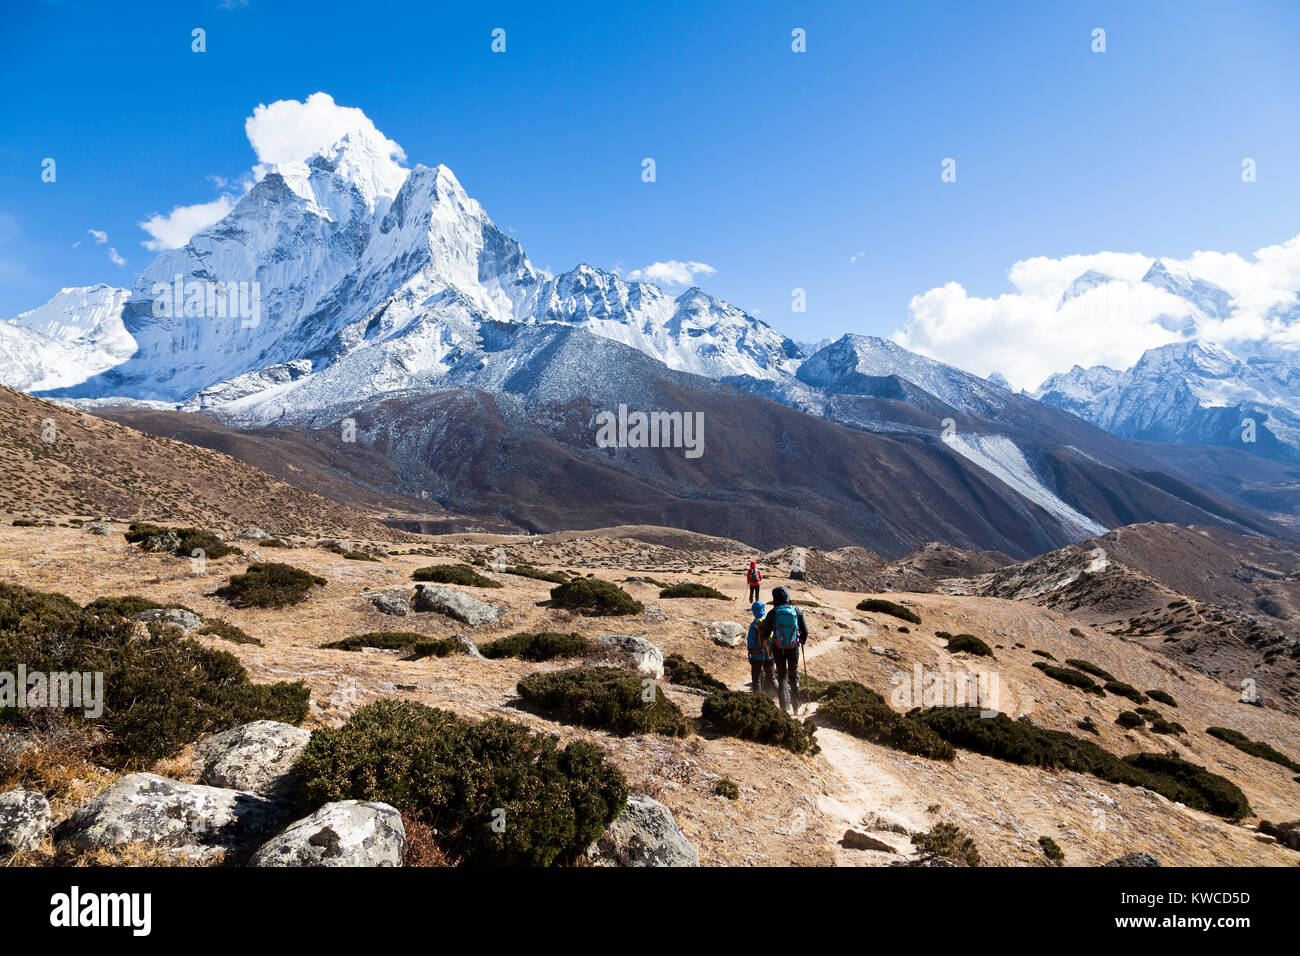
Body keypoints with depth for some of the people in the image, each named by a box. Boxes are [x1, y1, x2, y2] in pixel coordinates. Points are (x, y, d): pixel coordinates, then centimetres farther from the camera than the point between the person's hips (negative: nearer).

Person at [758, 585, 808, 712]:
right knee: (794, 677, 14)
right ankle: (795, 707, 16)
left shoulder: (773, 612, -8)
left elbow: (765, 633, -4)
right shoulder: (796, 611, -3)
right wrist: (802, 641, 23)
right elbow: (805, 631, 3)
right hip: (793, 648, 1)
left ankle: (784, 707, 2)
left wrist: (762, 635, 19)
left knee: (782, 677, 9)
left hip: (778, 648, -1)